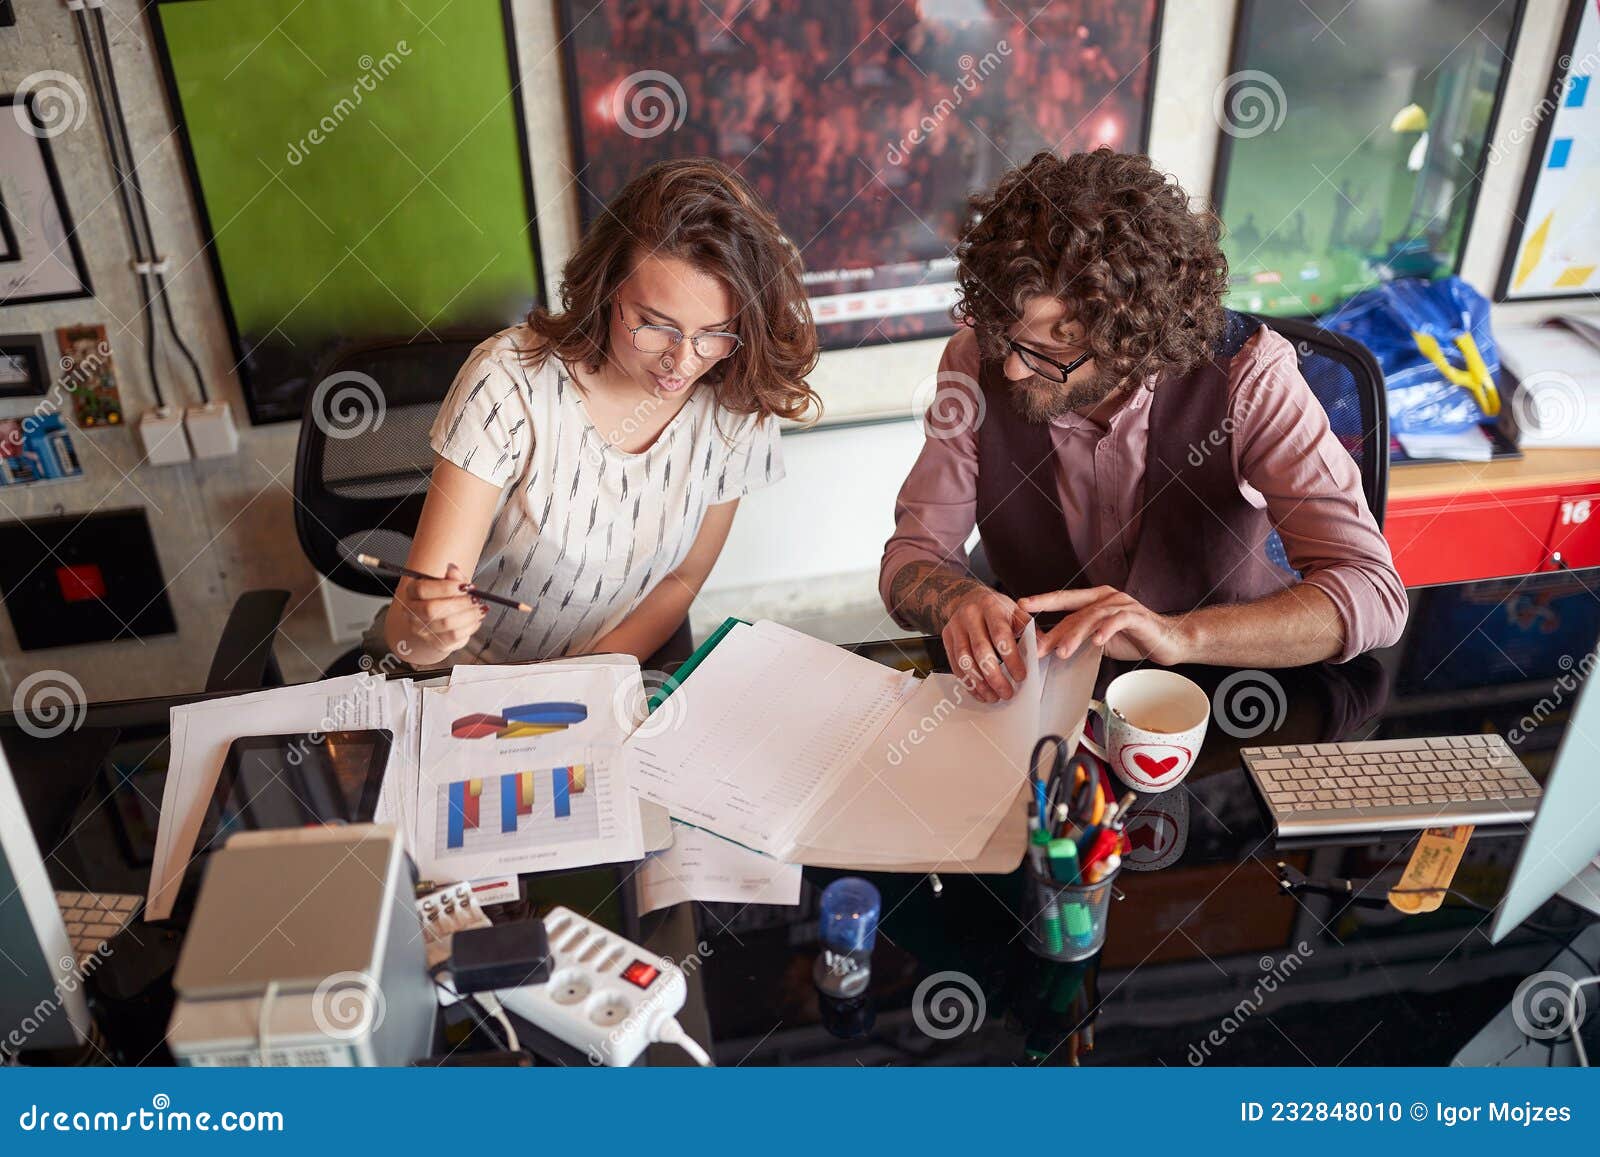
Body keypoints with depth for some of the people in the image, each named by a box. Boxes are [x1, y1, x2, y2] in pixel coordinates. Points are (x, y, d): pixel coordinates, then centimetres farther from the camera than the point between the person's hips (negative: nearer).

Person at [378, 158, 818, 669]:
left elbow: (682, 579, 2)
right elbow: (405, 627, -21)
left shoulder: (740, 409, -11)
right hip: (476, 672, -2)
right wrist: (424, 629, -44)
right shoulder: (510, 383, -22)